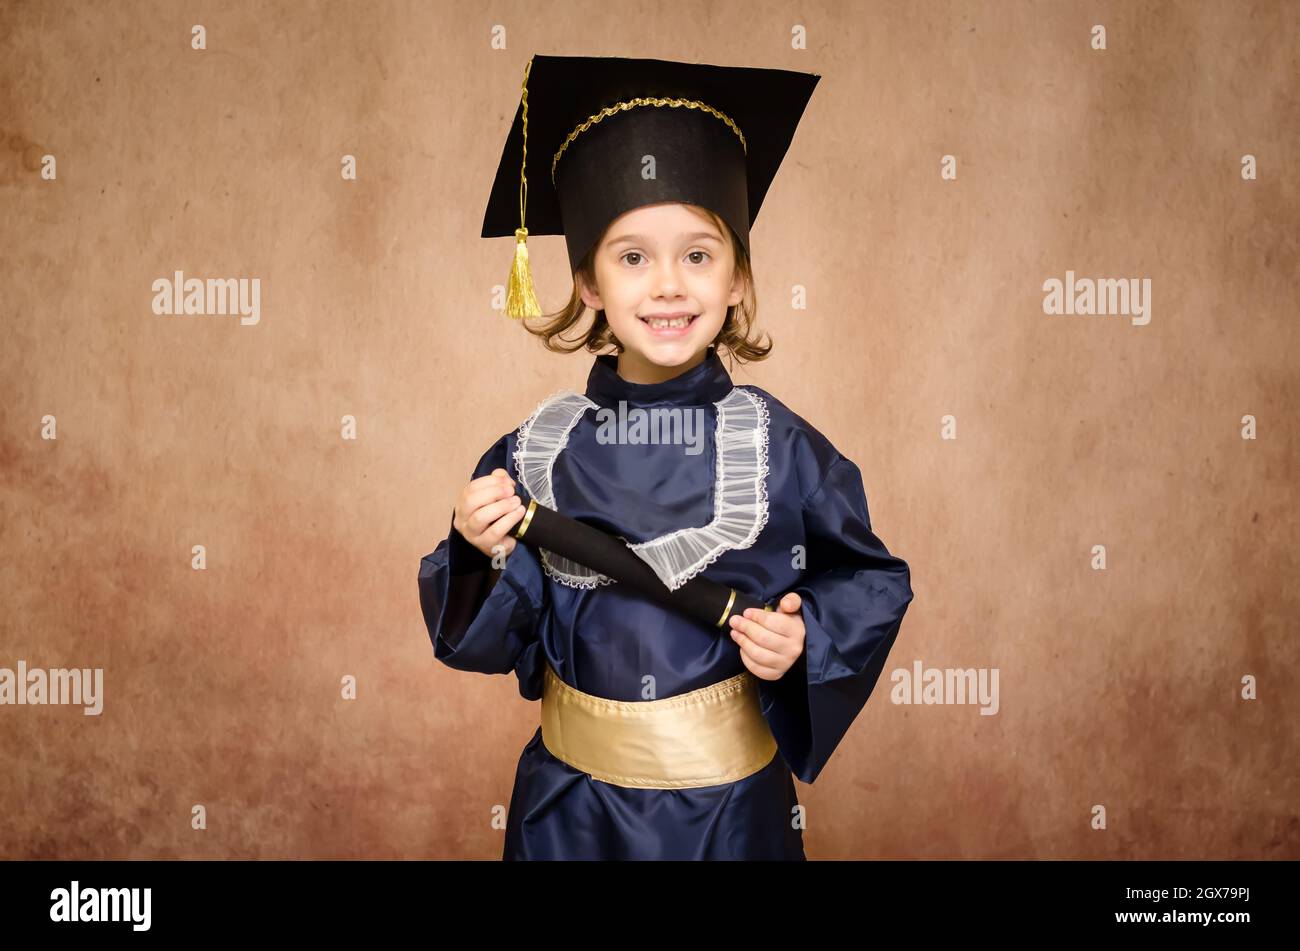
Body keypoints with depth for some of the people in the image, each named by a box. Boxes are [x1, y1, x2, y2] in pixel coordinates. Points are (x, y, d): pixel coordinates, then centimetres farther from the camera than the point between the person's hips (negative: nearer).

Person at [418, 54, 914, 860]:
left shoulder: (781, 445, -12)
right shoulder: (537, 452, -8)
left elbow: (873, 581, 0)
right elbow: (485, 640, -2)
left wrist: (807, 639, -18)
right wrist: (488, 557, -21)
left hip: (731, 799, -1)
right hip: (571, 803, 2)